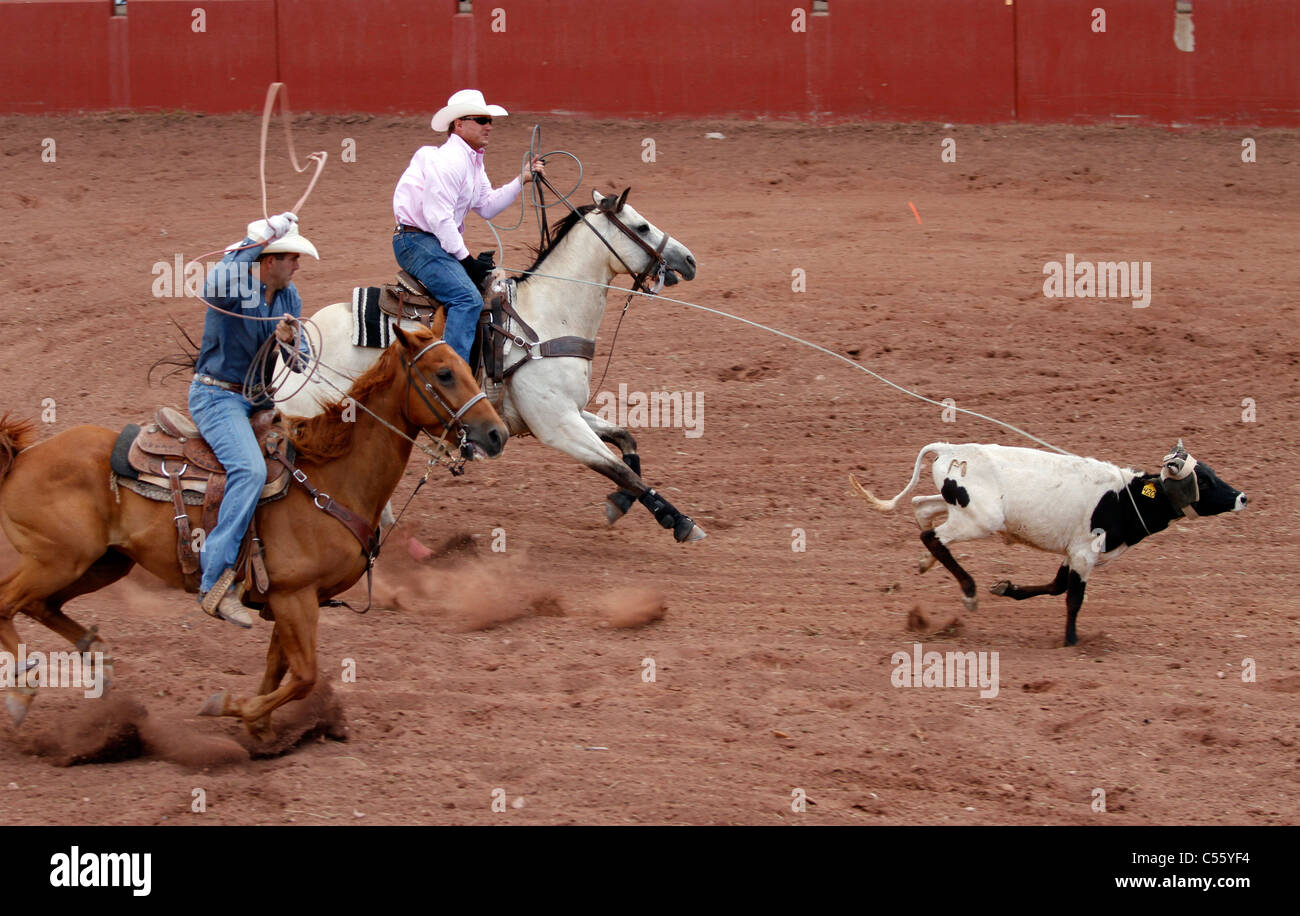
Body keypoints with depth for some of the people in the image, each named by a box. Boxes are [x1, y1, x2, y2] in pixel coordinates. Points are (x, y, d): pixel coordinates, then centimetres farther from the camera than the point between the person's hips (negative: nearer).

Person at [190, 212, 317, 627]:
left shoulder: (288, 296, 9)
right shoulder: (234, 287, -15)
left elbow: (302, 358, 9)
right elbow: (219, 283, -41)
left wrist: (287, 342, -15)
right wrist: (260, 239, -36)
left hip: (260, 400, 9)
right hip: (217, 396, -9)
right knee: (250, 469, -31)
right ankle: (214, 583, -35)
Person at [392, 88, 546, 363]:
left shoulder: (473, 160, 16)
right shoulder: (448, 160, -17)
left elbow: (487, 207, 21)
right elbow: (438, 216, -22)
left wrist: (521, 180, 11)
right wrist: (465, 260, -19)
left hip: (441, 241, 11)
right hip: (417, 241, -11)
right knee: (468, 298, -25)